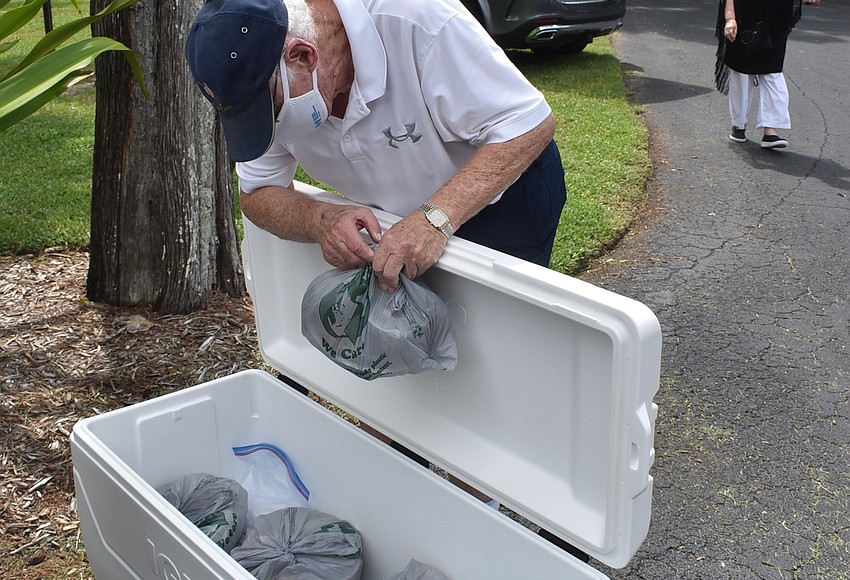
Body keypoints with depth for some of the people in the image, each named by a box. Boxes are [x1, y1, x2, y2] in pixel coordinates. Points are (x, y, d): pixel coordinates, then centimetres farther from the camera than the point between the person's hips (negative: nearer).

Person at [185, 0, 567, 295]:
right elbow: (257, 194, -10)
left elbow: (531, 125, -33)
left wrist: (436, 219, -45)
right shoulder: (261, 79, -19)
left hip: (499, 193, -4)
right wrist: (321, 221, -34)